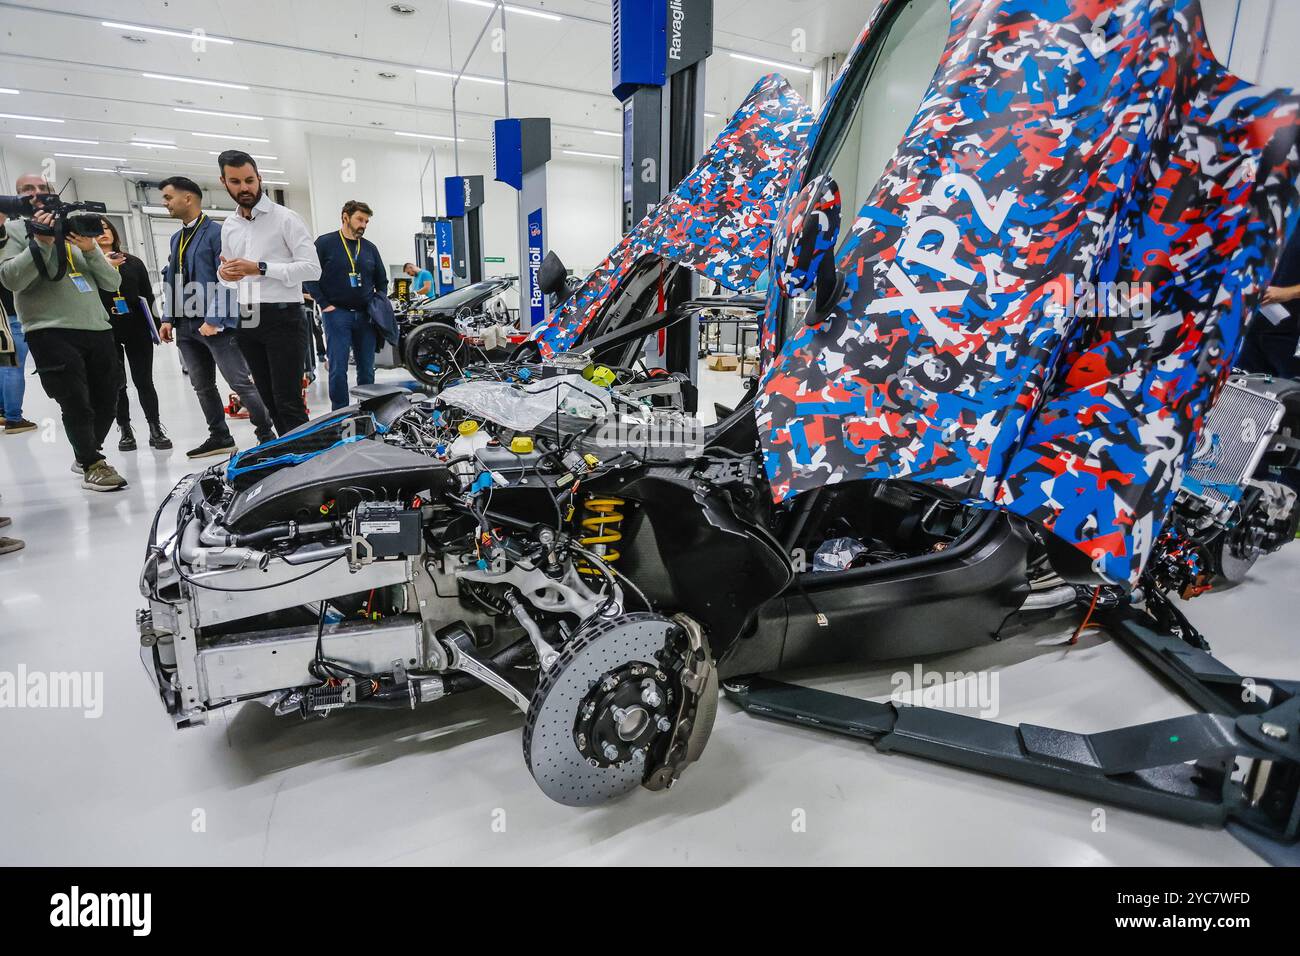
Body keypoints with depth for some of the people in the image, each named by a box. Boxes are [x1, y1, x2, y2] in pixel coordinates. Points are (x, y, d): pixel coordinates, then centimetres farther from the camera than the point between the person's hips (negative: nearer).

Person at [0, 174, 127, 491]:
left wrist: (90, 249, -5)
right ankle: (92, 465, 4)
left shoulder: (77, 231, 21)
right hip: (51, 333, -4)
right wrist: (42, 242, -15)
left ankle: (86, 455, 28)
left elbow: (112, 283, 11)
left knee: (106, 401, 9)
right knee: (76, 403, -9)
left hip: (99, 330, 5)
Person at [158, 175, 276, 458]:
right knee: (202, 385, 12)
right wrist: (169, 318, 11)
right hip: (186, 325, 8)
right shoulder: (176, 238, 18)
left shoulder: (216, 232, -6)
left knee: (241, 382, -6)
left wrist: (213, 320, -19)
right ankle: (220, 437, 21)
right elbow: (171, 280, 20)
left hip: (215, 324, -8)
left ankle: (266, 433, 5)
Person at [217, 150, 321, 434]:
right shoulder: (228, 227, 16)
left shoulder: (285, 218, -4)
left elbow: (312, 268, -12)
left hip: (282, 318, -7)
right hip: (246, 321, 7)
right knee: (269, 399, 11)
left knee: (288, 402, -11)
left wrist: (259, 268, -18)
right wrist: (224, 273, 2)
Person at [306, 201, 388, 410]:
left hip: (365, 315, 4)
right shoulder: (325, 243, 0)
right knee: (338, 369, -7)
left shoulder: (370, 248, 14)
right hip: (337, 313, -4)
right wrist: (324, 304, -7)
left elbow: (382, 281, 23)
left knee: (367, 368, 6)